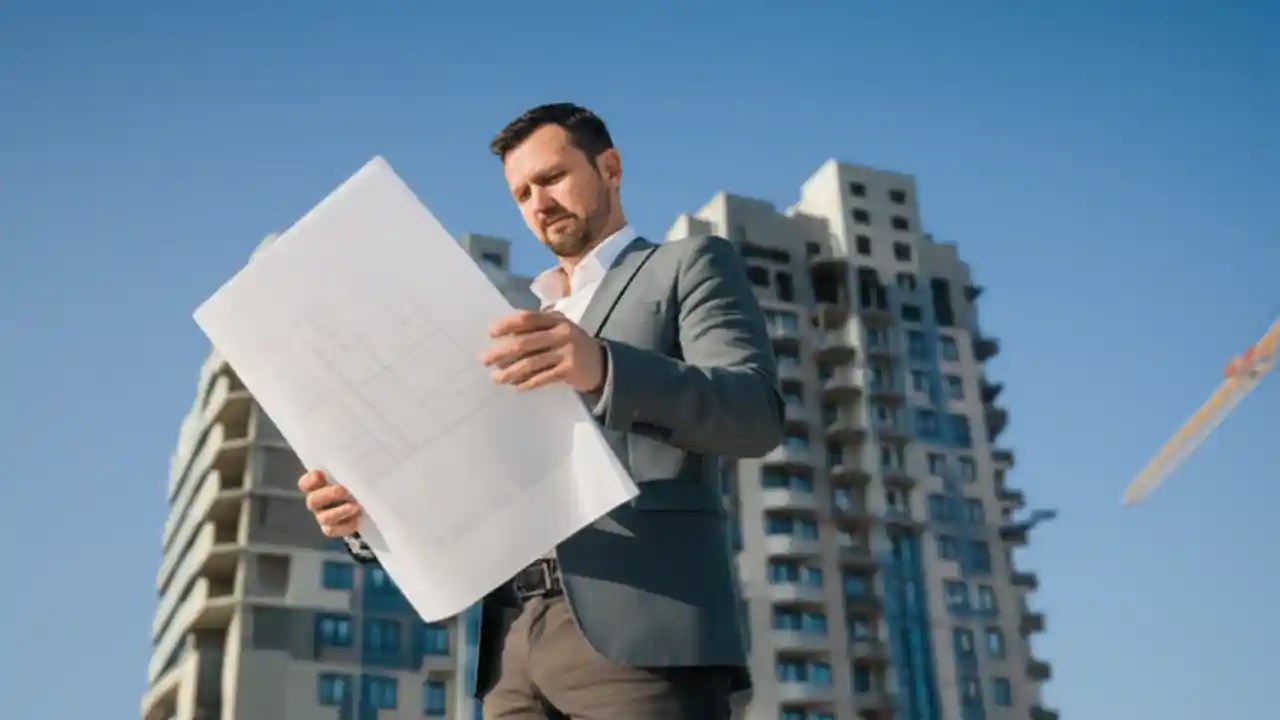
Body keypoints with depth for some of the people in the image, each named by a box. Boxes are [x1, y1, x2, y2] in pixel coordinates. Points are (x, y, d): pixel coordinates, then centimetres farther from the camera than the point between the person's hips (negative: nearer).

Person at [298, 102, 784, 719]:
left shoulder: (688, 267, 11)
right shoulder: (515, 325, 26)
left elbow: (756, 414, -7)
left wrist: (603, 369, -24)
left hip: (641, 631, -5)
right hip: (517, 646, 5)